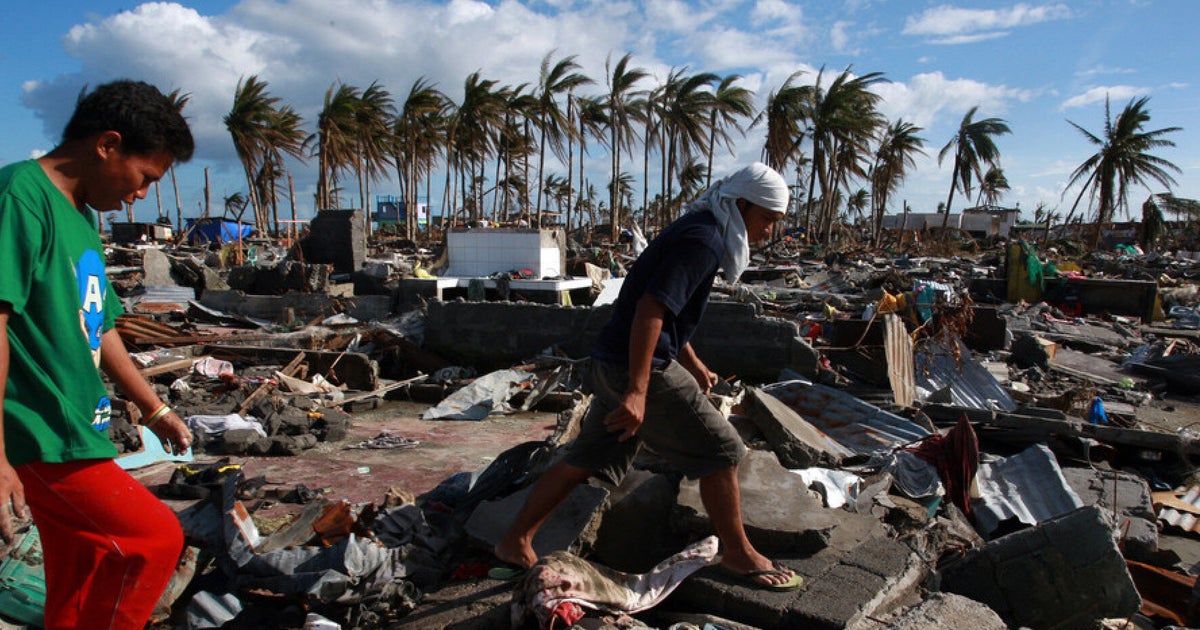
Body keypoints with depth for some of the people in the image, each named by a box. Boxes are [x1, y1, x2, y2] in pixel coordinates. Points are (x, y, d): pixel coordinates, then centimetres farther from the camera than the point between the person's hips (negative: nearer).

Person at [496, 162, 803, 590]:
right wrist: (637, 391, -28)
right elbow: (650, 308, -25)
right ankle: (738, 555, 15)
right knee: (721, 451, 0)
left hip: (614, 364, 10)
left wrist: (692, 363, 33)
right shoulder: (703, 241, -15)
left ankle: (515, 542, 22)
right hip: (641, 369, -10)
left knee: (587, 460, 15)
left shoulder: (696, 232, 16)